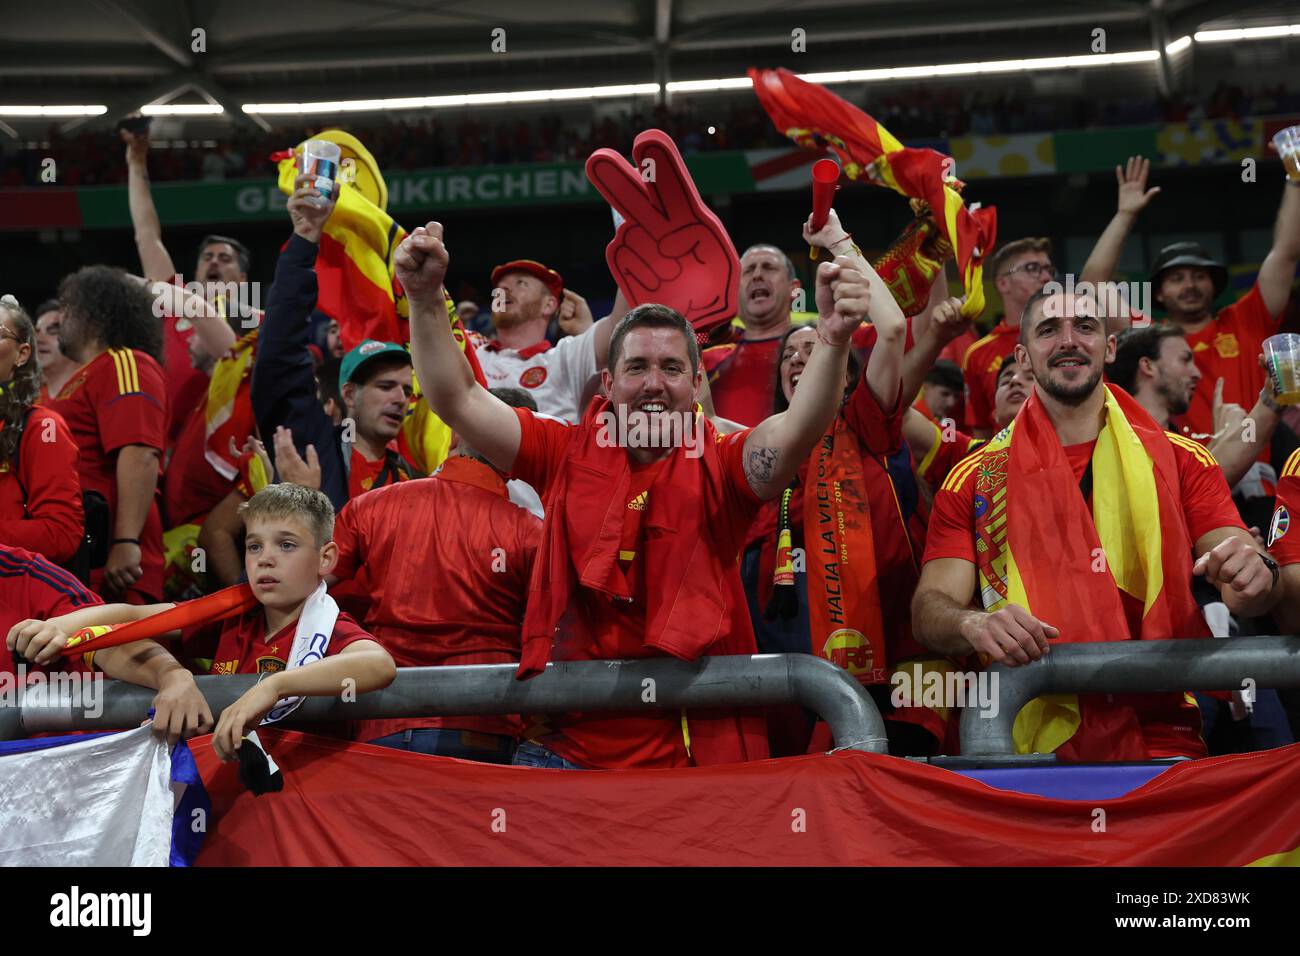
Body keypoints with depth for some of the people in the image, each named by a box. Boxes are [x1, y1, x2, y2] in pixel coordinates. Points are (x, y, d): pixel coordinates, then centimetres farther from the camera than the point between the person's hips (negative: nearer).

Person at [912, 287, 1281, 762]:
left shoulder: (1179, 461, 12)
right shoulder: (974, 479, 10)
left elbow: (1246, 593, 5)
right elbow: (930, 608, 3)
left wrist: (1253, 572, -19)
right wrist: (974, 625, -21)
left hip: (1161, 738, 0)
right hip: (1032, 745, 0)